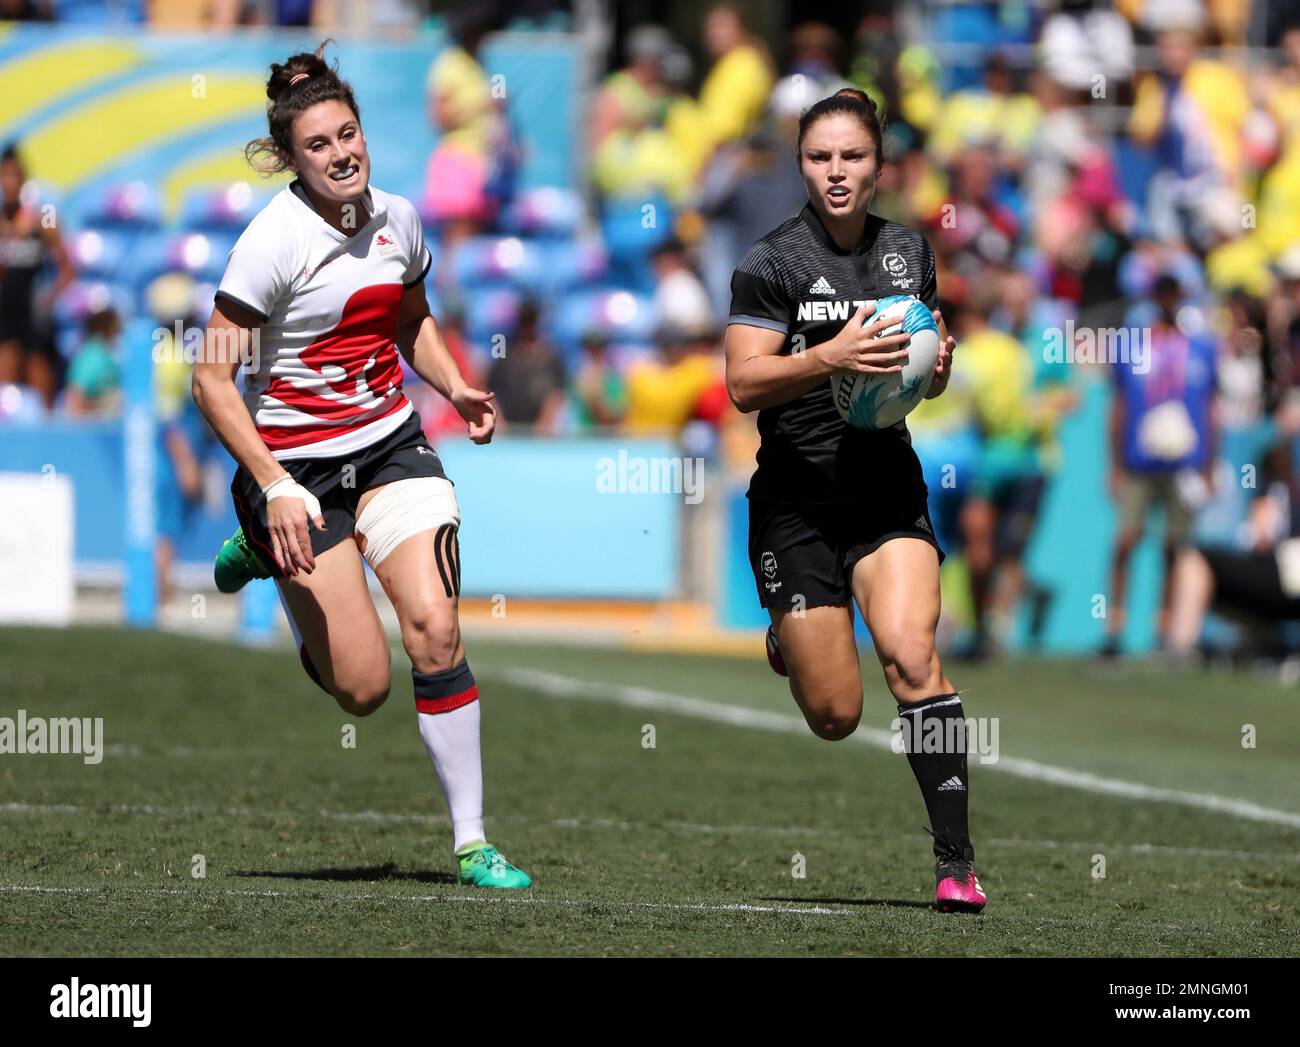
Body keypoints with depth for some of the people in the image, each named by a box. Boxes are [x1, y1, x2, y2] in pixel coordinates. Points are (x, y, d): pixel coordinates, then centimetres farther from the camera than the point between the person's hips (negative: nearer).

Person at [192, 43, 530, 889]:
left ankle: (472, 842, -5)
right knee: (364, 688, -4)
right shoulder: (275, 240, -17)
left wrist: (456, 388, 4)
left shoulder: (397, 218, 1)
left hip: (391, 445, 4)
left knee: (435, 629, -15)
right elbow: (213, 381, -17)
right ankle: (269, 557, 28)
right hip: (295, 464, -4)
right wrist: (275, 488, -24)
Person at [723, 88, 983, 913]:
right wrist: (830, 358, -29)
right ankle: (790, 641, 37)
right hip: (797, 497, -2)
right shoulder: (772, 262, -7)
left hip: (888, 488, 2)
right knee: (835, 715, -1)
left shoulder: (910, 253, 7)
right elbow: (743, 383, -15)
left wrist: (936, 366, -3)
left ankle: (956, 859, -20)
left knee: (911, 654, -22)